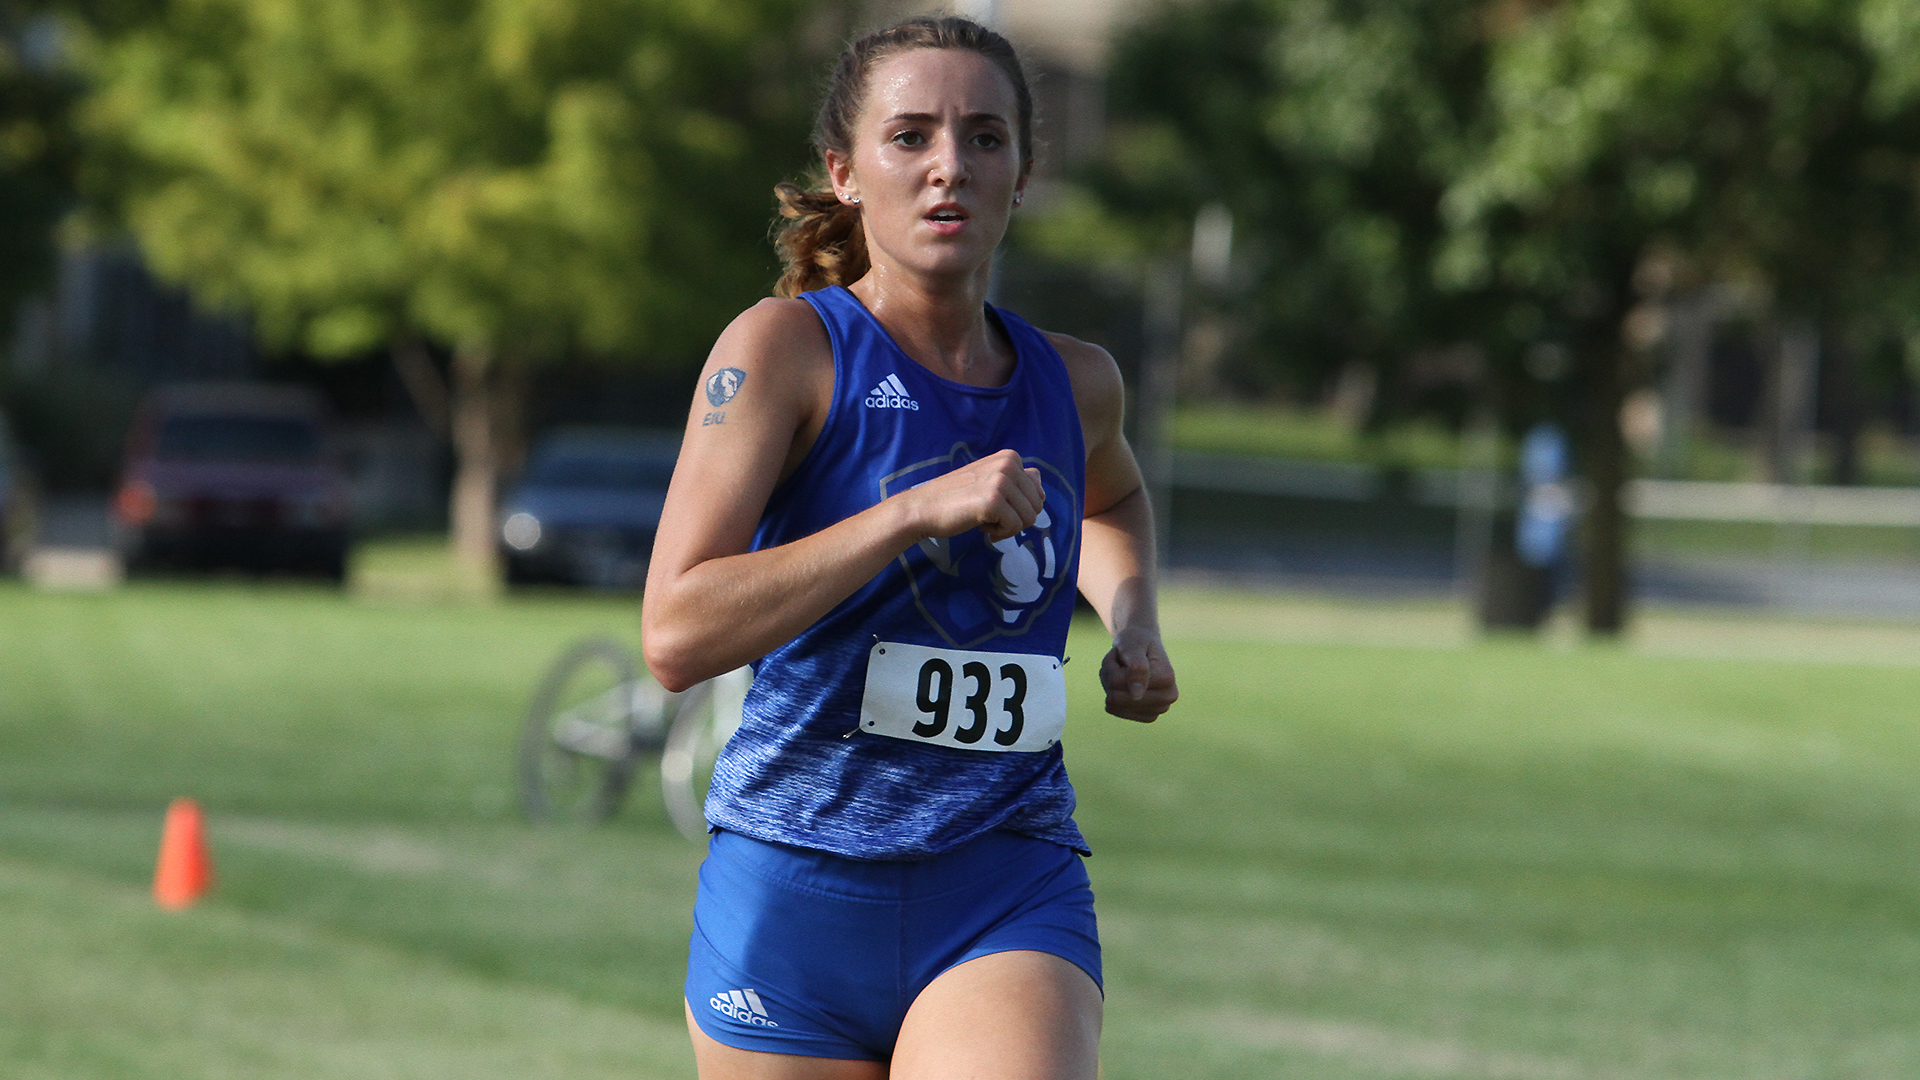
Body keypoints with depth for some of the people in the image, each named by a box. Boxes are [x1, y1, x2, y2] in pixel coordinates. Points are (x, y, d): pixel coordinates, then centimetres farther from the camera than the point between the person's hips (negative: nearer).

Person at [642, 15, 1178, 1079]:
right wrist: (919, 510, -22)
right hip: (795, 888, -2)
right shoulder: (785, 346, -6)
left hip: (1012, 897, 2)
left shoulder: (1075, 382, 7)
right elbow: (675, 635, -18)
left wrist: (1134, 622, 14)